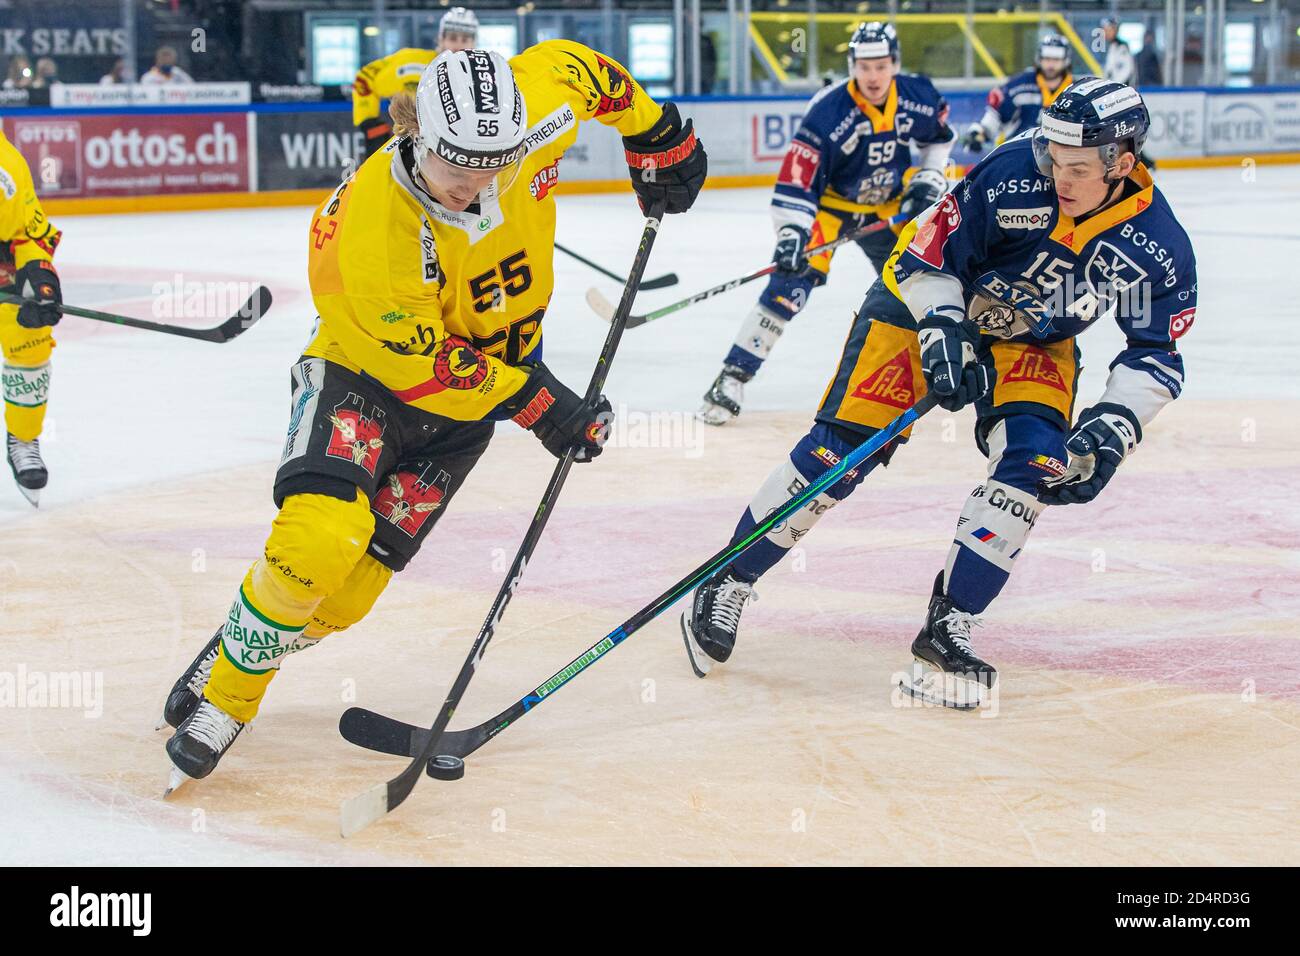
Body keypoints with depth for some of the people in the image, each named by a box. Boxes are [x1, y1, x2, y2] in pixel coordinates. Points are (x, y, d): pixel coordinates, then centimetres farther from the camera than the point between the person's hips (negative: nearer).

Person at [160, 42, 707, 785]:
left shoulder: (537, 106, -22)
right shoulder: (371, 229, -34)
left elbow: (578, 67, 1)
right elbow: (418, 361, -24)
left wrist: (656, 137, 9)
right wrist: (531, 402, -19)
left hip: (473, 377, 4)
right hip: (368, 362, -4)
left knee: (352, 582, -6)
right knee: (320, 534, -28)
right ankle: (224, 690, -6)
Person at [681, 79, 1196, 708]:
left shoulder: (1159, 248, -20)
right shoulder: (1013, 175, -30)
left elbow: (1158, 356, -9)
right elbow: (926, 255, -19)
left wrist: (1111, 431, -22)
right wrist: (943, 332, -31)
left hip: (1034, 341, 3)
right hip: (928, 299, -3)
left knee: (1036, 462, -21)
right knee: (843, 445, -12)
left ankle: (948, 625, -10)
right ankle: (727, 586, 3)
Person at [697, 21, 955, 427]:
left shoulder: (917, 96, -15)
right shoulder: (828, 111, -29)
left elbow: (939, 137, 9)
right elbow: (797, 182, -31)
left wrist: (928, 180, -3)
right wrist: (792, 233, -41)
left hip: (888, 205, 5)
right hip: (828, 205, -5)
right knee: (792, 279, -20)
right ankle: (733, 377, -19)